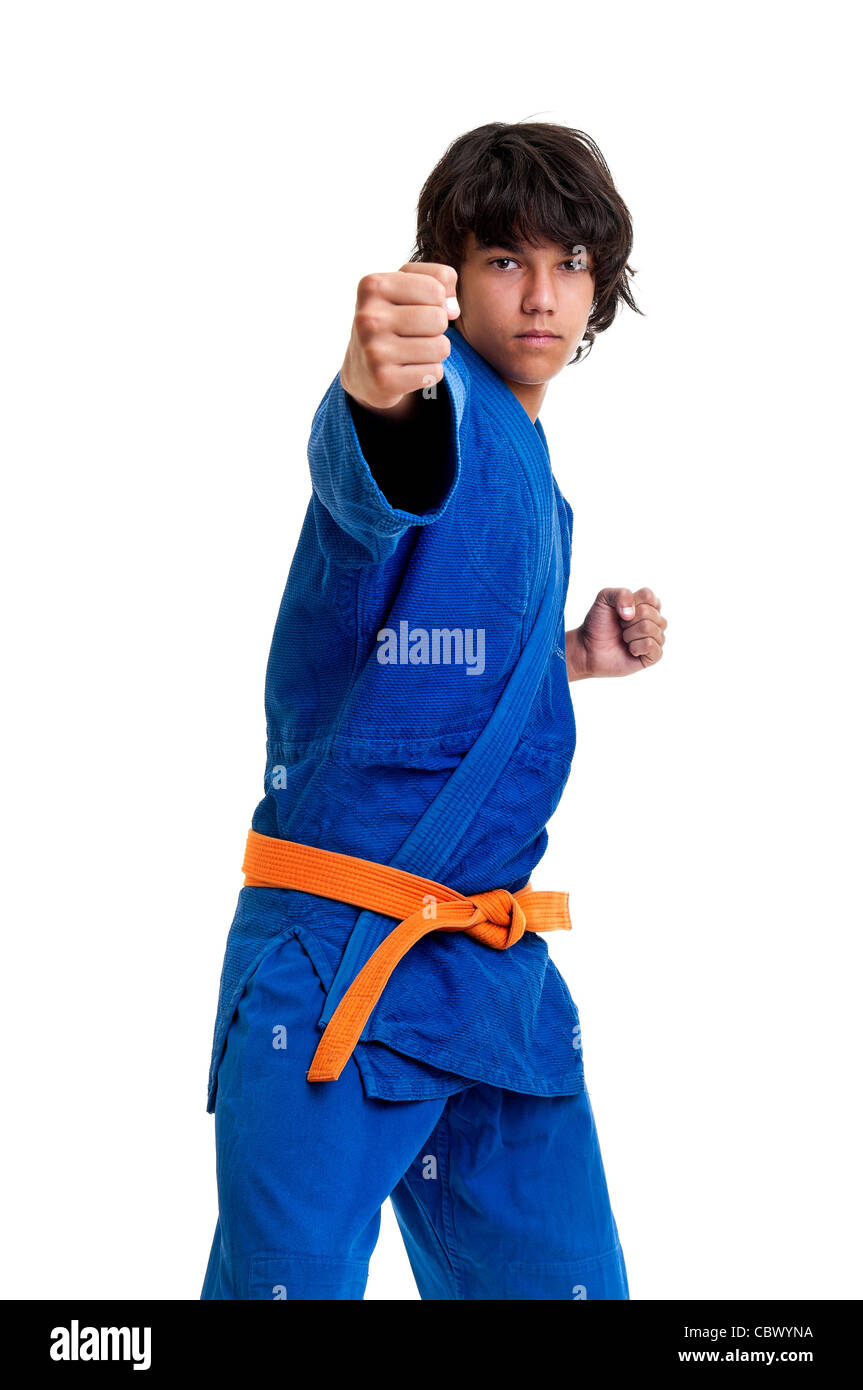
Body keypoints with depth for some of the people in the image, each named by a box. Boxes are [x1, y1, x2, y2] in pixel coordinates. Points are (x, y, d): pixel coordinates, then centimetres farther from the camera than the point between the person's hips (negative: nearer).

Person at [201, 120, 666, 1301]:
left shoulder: (534, 479, 16)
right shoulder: (443, 401, -10)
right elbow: (369, 478, -36)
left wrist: (572, 657, 12)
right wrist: (375, 388, -58)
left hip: (502, 979, 8)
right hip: (336, 963, -8)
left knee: (568, 1281, 12)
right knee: (293, 1279, -7)